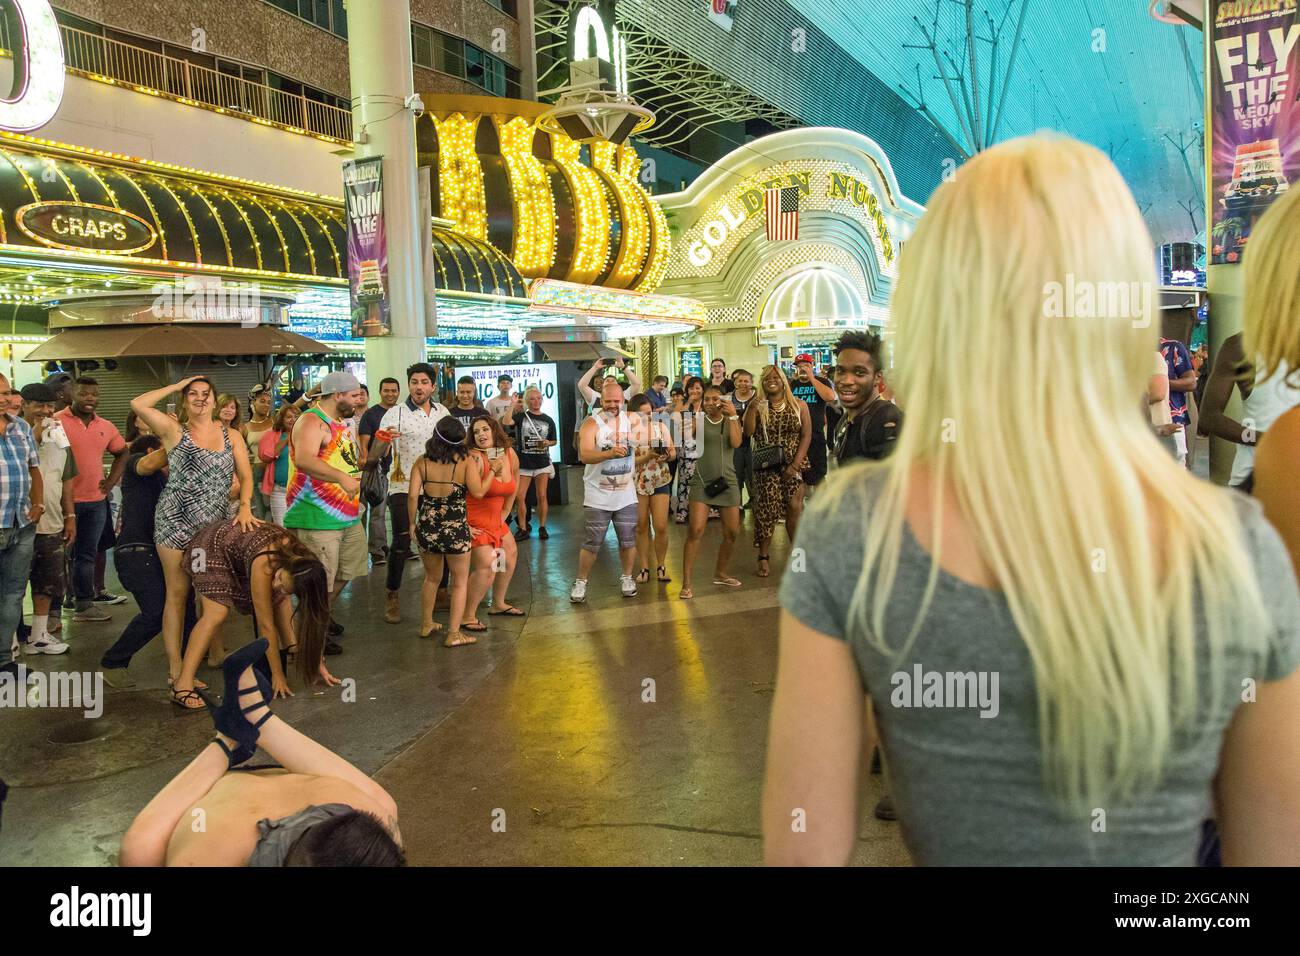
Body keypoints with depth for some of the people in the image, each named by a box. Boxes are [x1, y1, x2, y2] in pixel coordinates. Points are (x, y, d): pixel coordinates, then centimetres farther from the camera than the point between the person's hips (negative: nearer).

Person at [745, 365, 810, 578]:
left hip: (793, 464, 0)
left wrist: (795, 464, -9)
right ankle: (763, 556, 8)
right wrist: (752, 408, -17)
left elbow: (806, 435, 0)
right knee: (766, 509, -2)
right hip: (767, 466, 0)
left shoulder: (799, 405, 4)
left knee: (795, 508, -5)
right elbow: (748, 432, -8)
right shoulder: (758, 406, 3)